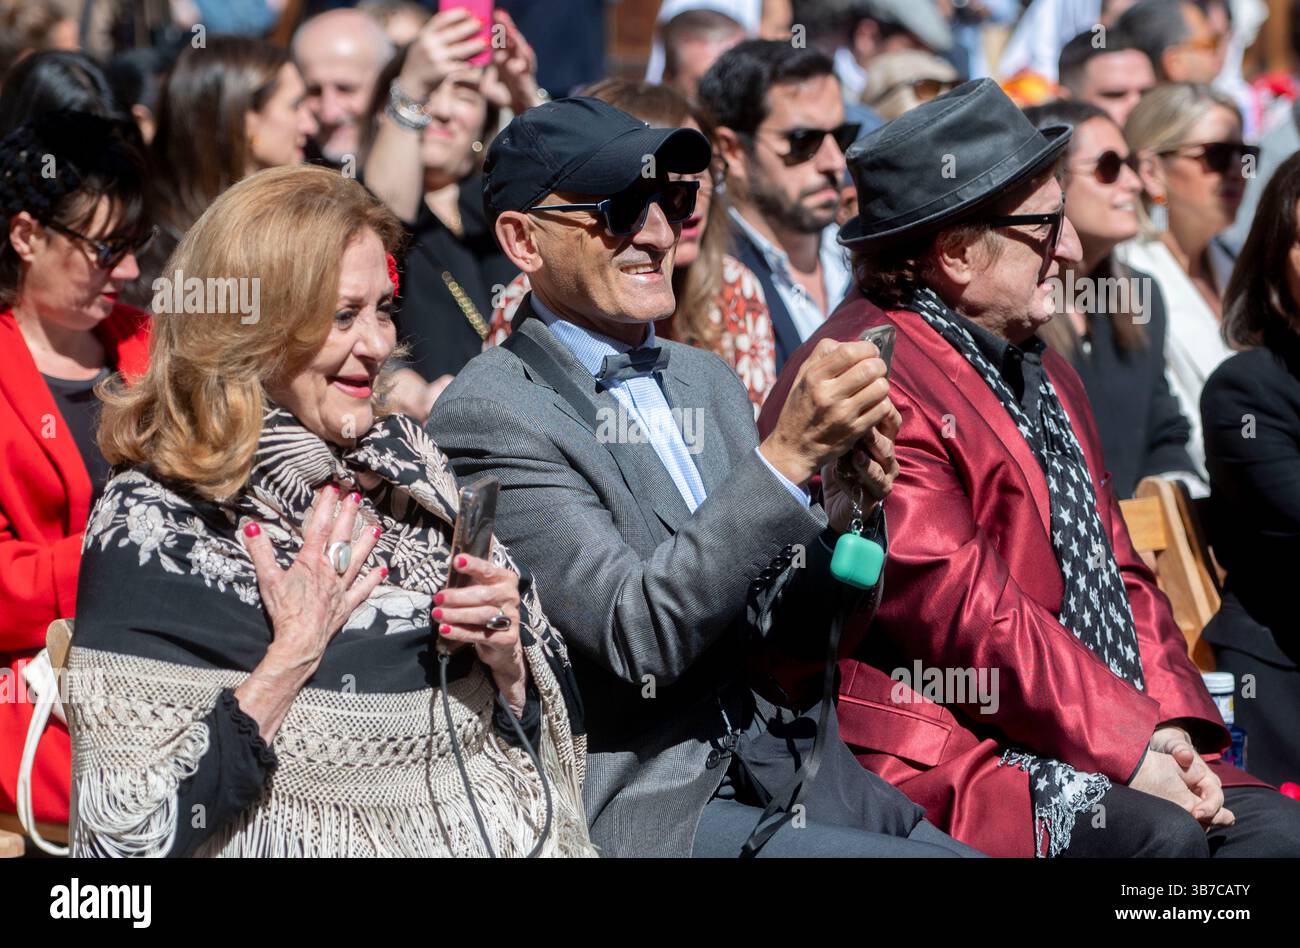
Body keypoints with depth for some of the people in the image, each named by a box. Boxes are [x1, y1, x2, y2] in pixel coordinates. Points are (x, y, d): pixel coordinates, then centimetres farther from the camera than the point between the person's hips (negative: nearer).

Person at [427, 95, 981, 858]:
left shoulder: (707, 382, 14)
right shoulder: (488, 416, -9)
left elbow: (789, 629, 14)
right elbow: (638, 637, -19)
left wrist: (850, 505, -6)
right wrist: (791, 455, -24)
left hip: (805, 781, 7)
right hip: (654, 814, -7)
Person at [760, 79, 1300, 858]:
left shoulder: (1046, 376, 20)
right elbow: (962, 612, -18)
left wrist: (1172, 726, 0)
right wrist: (1131, 745, -15)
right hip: (949, 761, -9)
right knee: (1164, 837, -28)